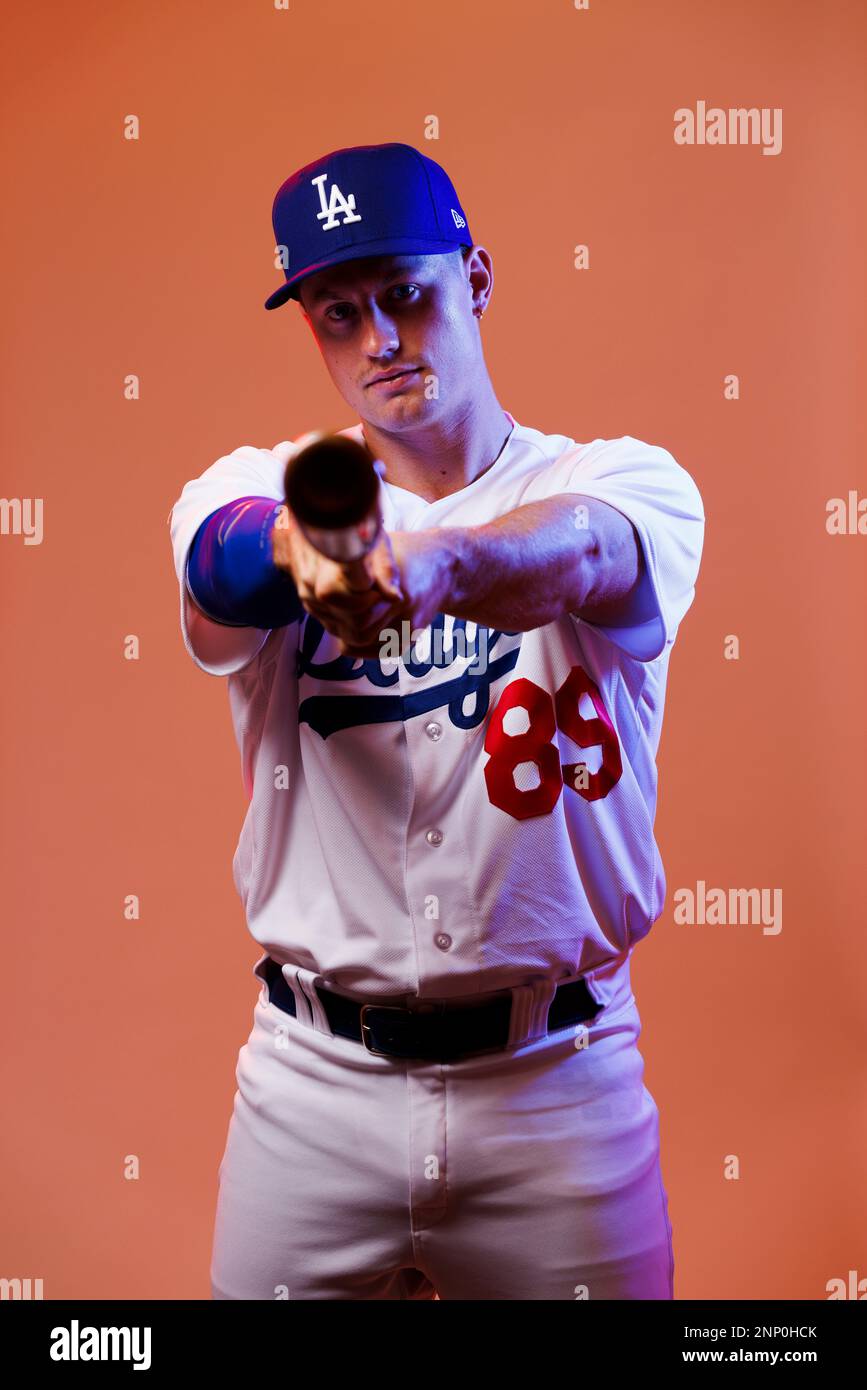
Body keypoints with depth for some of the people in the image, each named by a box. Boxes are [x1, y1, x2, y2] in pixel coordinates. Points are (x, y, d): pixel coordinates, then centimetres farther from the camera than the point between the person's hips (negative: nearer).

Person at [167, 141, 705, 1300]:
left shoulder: (628, 483, -1)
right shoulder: (256, 486, 2)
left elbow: (575, 557, -25)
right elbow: (219, 566, -22)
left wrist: (434, 560, -47)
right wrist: (300, 545, -45)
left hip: (558, 1080, 0)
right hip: (314, 1080, 1)